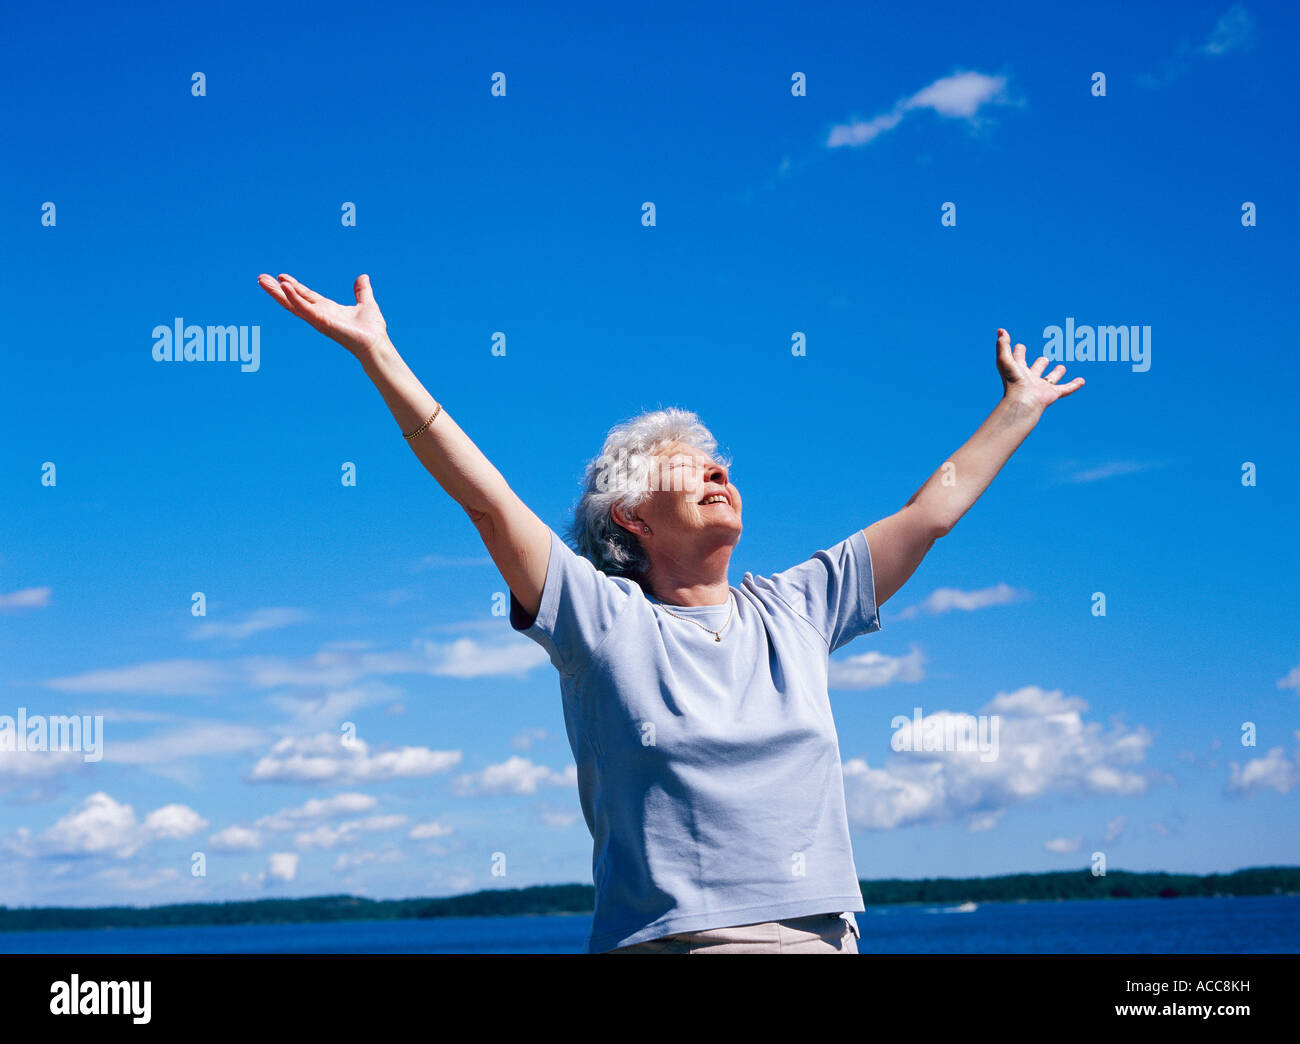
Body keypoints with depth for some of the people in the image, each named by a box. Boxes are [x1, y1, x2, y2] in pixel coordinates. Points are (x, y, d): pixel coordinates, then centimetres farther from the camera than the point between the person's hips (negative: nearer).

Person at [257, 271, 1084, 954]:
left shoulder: (794, 611, 16)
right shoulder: (603, 618, 4)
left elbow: (936, 507, 24)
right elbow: (485, 496, -4)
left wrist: (1022, 406, 30)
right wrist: (378, 354, -10)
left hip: (821, 935, 4)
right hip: (667, 938, -4)